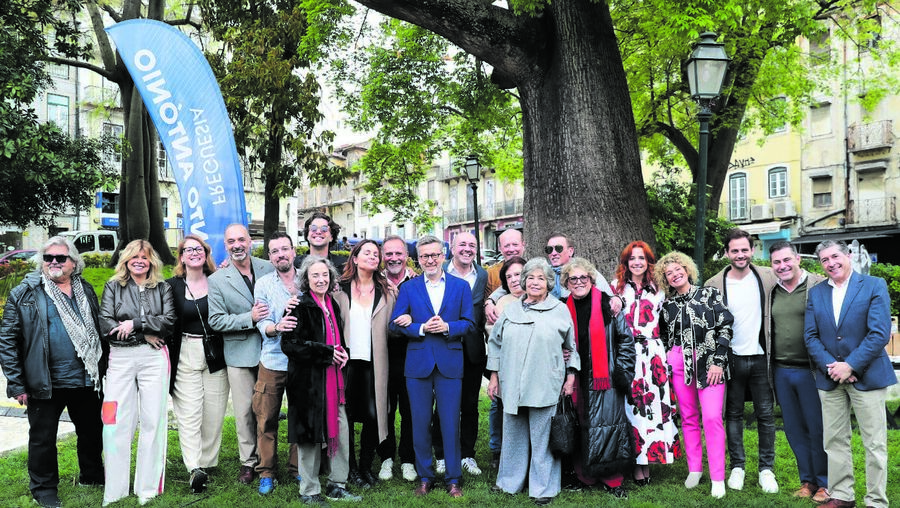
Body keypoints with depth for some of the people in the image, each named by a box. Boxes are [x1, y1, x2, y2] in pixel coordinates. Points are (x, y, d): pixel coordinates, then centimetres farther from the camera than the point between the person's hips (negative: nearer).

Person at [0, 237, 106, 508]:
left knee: (92, 433, 16)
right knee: (42, 438, 9)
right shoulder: (24, 294, -5)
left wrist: (103, 371, 11)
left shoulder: (85, 290, 8)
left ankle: (92, 477, 36)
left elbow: (99, 330, 16)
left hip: (87, 381, 4)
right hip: (45, 383, -4)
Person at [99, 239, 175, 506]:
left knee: (153, 421, 0)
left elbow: (169, 321, -2)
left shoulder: (162, 288, 11)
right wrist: (144, 334, -7)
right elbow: (105, 324, -1)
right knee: (117, 423, -4)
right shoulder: (113, 287, 10)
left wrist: (135, 323, -12)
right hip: (120, 358, 0)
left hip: (154, 357, 0)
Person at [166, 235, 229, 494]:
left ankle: (208, 464, 15)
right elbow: (168, 323, -1)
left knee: (213, 414, 5)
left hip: (216, 355, 1)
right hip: (186, 356, -1)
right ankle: (195, 469, -13)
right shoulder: (172, 286, 2)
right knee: (189, 414, -8)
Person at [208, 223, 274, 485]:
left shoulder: (268, 269, 3)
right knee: (244, 411, 3)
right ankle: (248, 461, 18)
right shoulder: (217, 280, -2)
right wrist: (250, 318, -18)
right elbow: (216, 321, -6)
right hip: (239, 353, -1)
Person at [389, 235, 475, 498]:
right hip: (418, 364, 1)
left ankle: (453, 478, 13)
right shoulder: (408, 288, 7)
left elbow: (468, 322, 3)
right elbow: (395, 324, 0)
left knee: (451, 422, 2)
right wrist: (422, 328, -14)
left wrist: (447, 327, -15)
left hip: (450, 364, -1)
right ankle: (424, 477, 19)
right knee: (420, 423, 7)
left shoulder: (461, 287, 7)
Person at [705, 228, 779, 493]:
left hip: (761, 357, 0)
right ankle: (737, 467, 20)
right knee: (733, 414, 8)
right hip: (731, 359, 0)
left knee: (766, 415, 5)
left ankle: (766, 469, 15)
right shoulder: (714, 285, -2)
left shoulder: (768, 277, -1)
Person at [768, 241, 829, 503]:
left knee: (818, 429, 2)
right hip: (781, 372, 5)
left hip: (810, 370, -5)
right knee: (794, 430, 12)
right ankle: (807, 480, 25)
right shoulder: (772, 292, 9)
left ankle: (824, 483, 17)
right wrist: (770, 367, 12)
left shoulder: (819, 286, -7)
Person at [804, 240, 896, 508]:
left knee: (875, 444, 1)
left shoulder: (874, 286, -4)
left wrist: (850, 365, -16)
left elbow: (880, 333, -12)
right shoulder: (816, 293, 9)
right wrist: (830, 366, -11)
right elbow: (810, 336, 4)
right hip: (830, 377, 4)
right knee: (834, 441, 9)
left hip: (866, 375, -4)